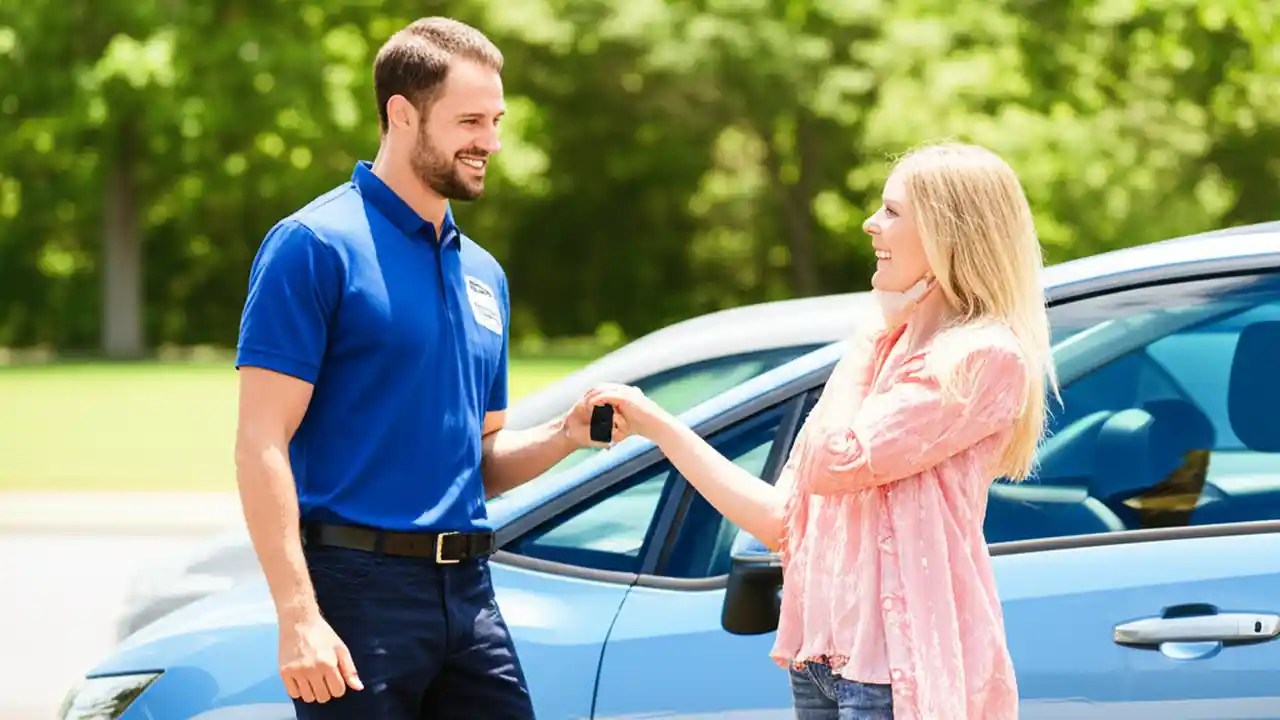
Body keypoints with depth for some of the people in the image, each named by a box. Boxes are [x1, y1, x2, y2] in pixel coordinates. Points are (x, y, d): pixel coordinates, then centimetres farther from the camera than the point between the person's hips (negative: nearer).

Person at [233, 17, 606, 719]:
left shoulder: (482, 273, 16)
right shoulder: (314, 246, -7)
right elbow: (260, 445, -12)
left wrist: (564, 436, 2)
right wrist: (298, 616, -20)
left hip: (467, 591, 7)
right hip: (359, 586, -7)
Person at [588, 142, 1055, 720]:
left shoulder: (986, 360, -9)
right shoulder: (881, 355, 17)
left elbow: (831, 463, -16)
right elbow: (782, 521, 15)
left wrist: (875, 340, -2)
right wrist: (657, 426, 15)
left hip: (904, 671, -8)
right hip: (823, 660, 8)